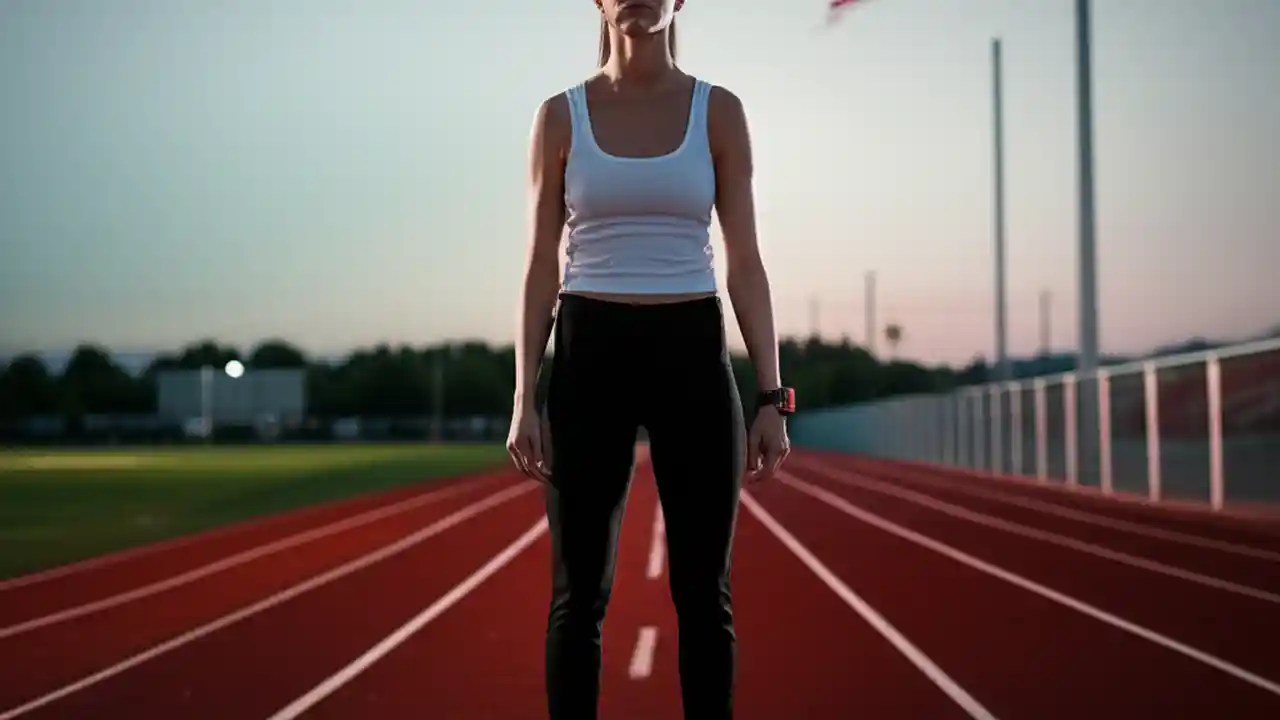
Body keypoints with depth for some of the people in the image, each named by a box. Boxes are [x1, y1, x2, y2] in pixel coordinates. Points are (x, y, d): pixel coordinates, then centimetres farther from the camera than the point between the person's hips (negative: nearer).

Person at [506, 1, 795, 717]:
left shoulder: (719, 111, 5)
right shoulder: (561, 115, 5)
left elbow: (746, 262, 3)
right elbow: (542, 266, 4)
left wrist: (773, 397, -3)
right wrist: (525, 399, -4)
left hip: (693, 354, 0)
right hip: (589, 356, 0)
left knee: (703, 592, 4)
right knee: (579, 593, 2)